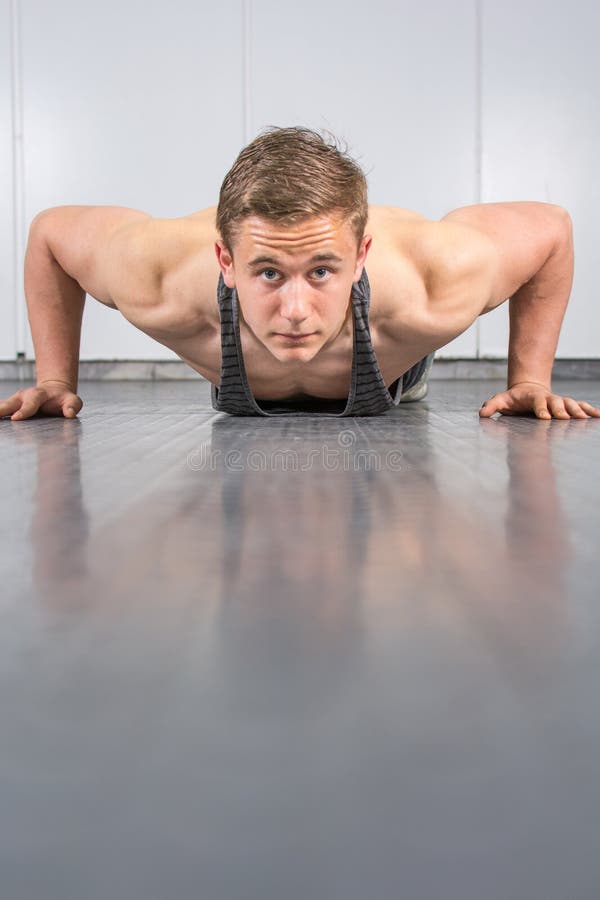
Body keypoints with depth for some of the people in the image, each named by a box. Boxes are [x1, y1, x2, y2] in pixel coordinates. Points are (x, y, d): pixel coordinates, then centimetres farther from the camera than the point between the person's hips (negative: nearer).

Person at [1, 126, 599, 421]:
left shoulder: (431, 289, -47)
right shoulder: (163, 284, -46)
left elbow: (550, 230, -25)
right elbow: (49, 231, -23)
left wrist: (528, 378, -22)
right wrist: (56, 379, -21)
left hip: (390, 391, 0)